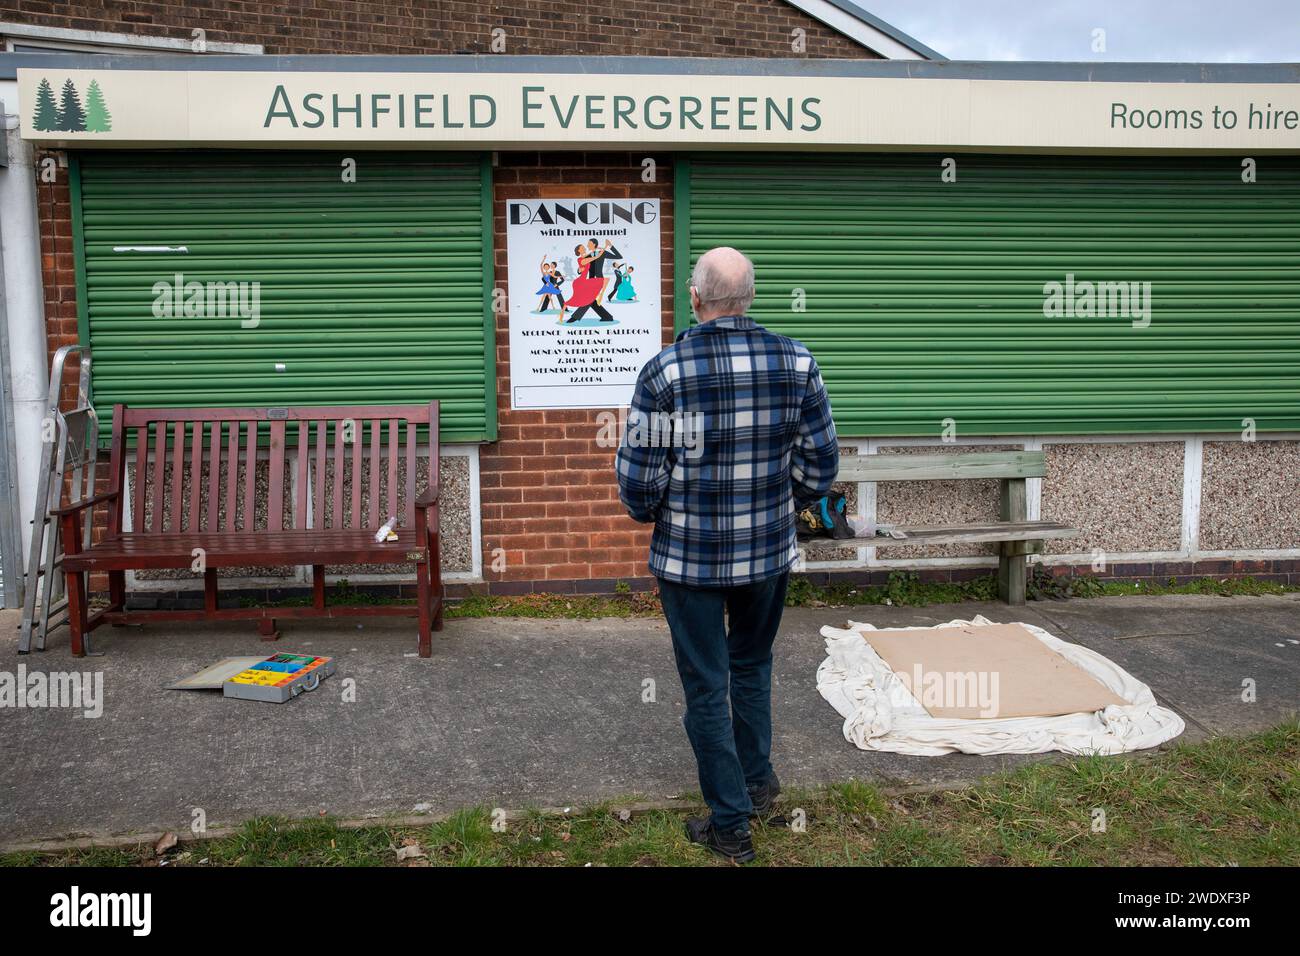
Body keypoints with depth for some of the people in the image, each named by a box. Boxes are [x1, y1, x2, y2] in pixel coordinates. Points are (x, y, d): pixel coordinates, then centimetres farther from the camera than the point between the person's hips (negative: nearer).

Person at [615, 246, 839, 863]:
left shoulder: (666, 371, -15)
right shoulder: (796, 362, -6)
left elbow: (637, 475, -14)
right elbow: (821, 461, -1)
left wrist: (650, 513, 8)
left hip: (689, 555, -3)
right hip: (770, 551, 4)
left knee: (707, 687, 11)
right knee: (753, 664, 27)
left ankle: (731, 825, 22)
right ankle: (758, 780, 40)